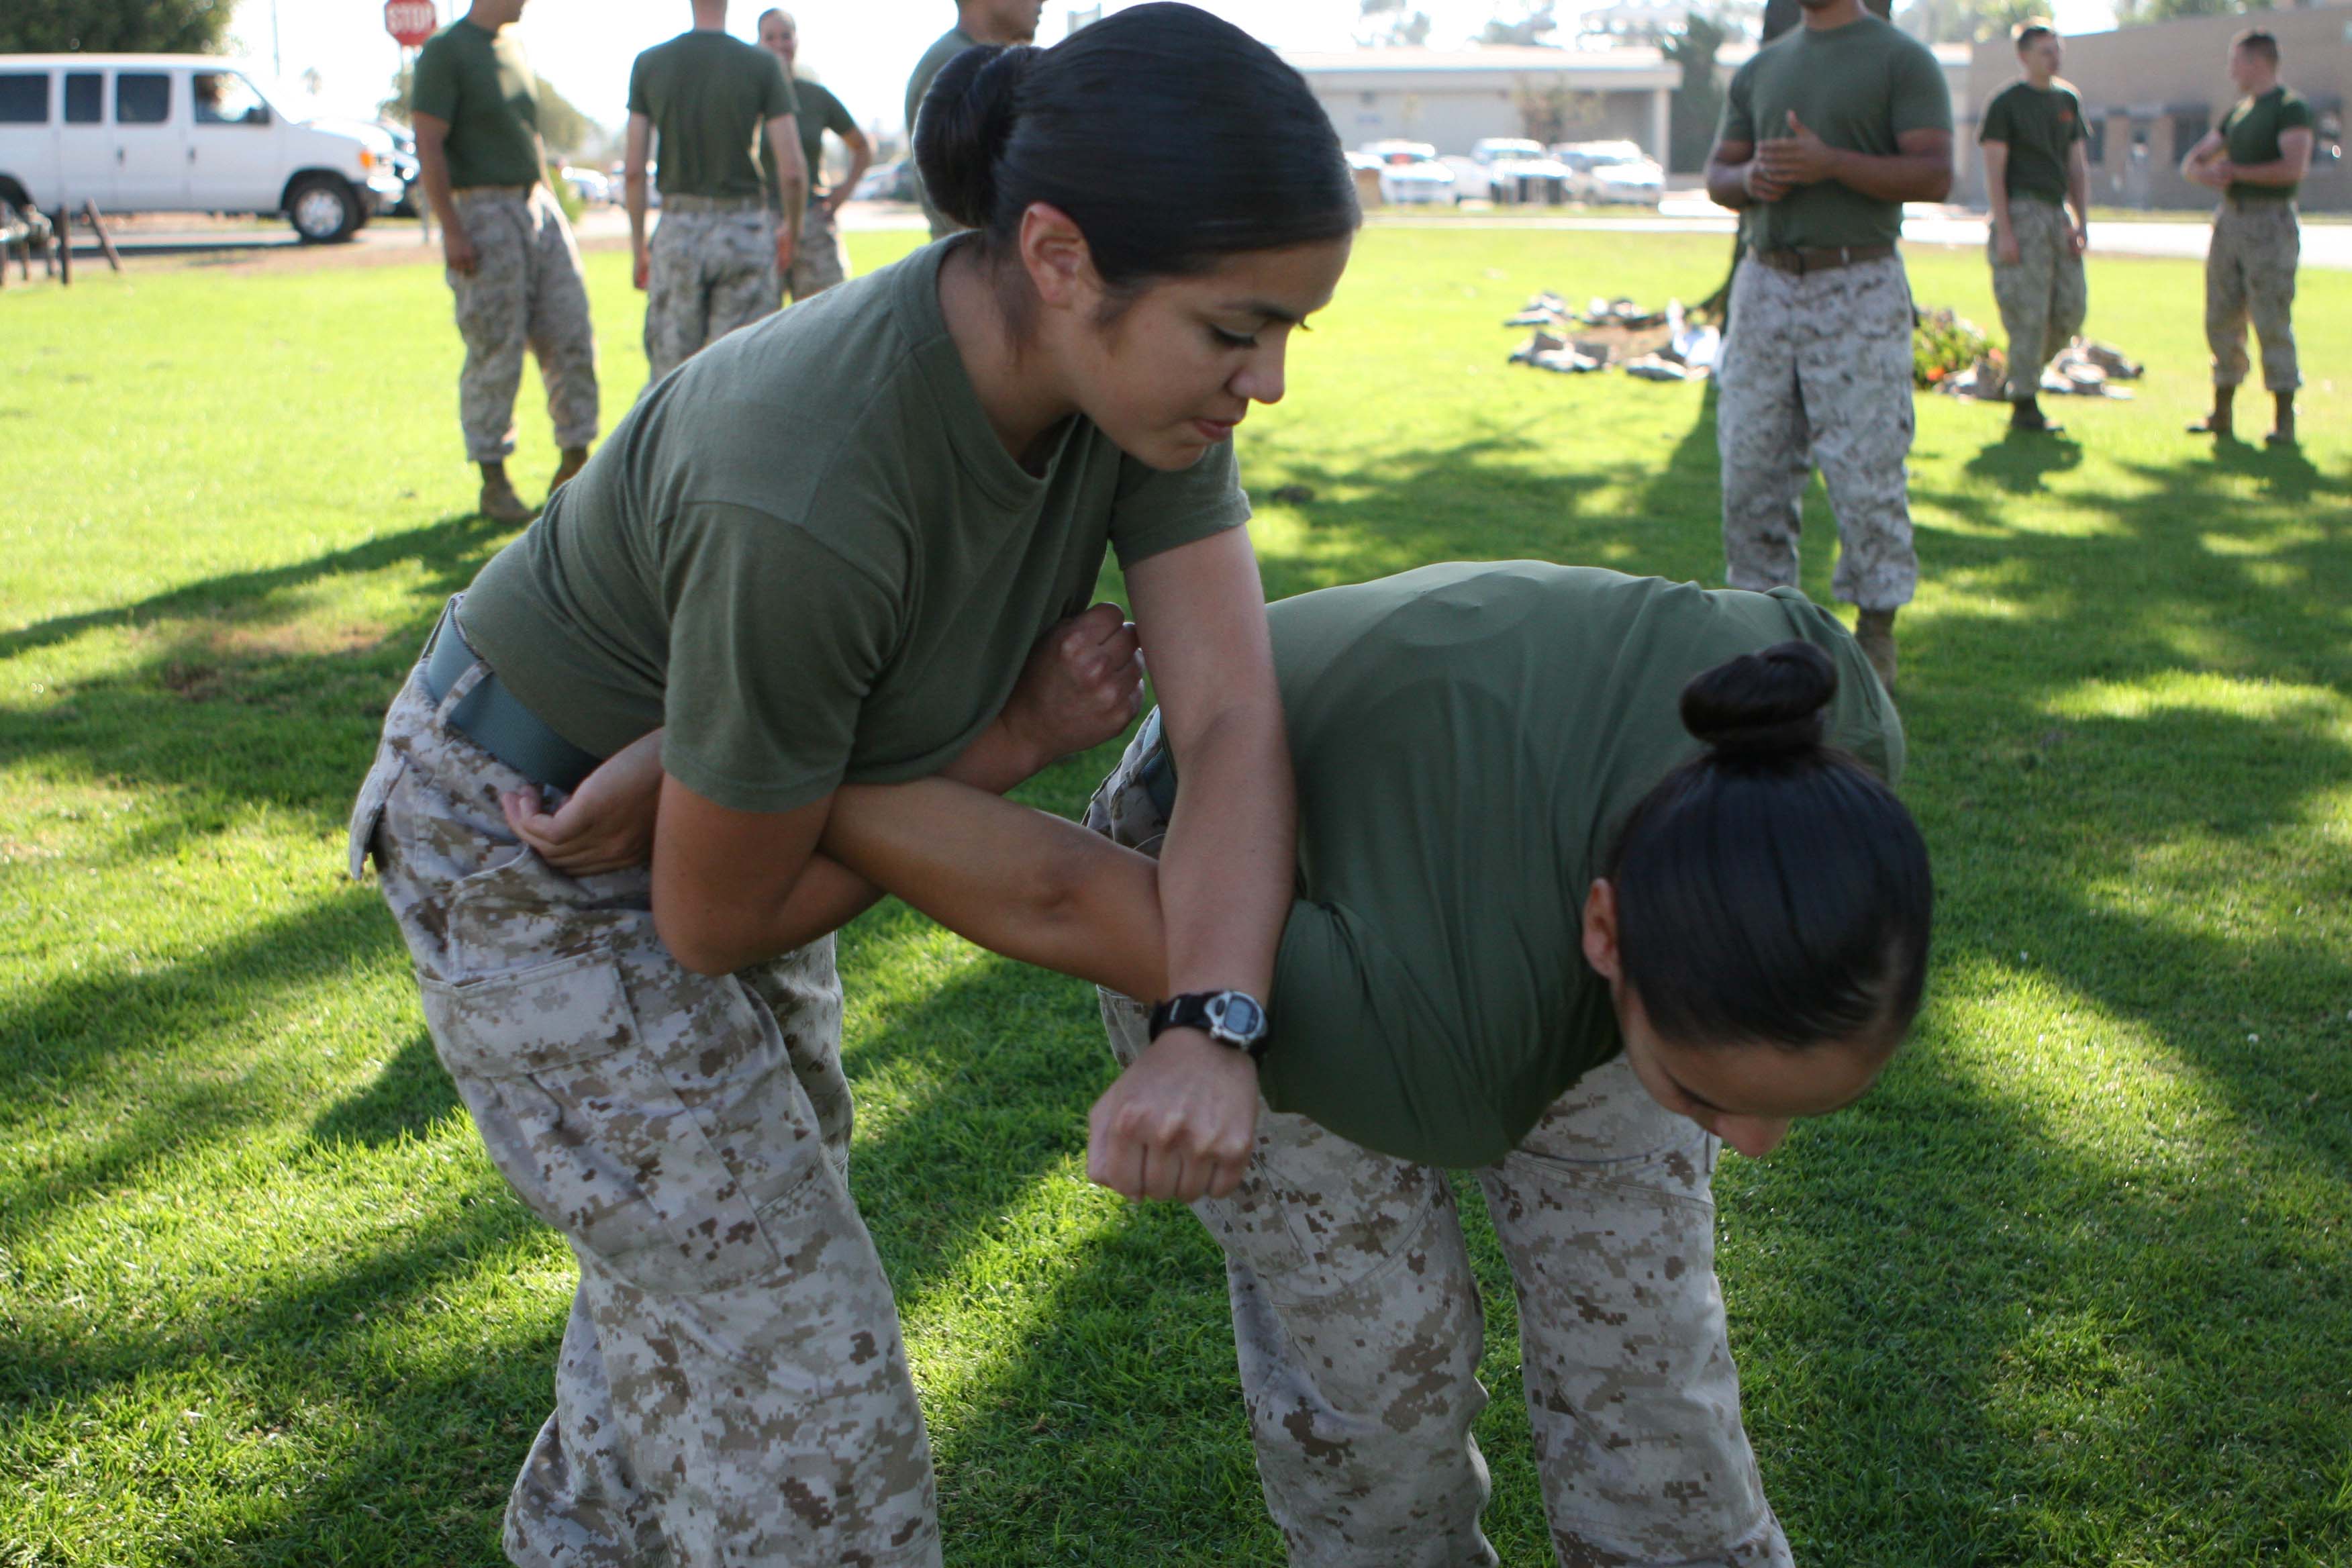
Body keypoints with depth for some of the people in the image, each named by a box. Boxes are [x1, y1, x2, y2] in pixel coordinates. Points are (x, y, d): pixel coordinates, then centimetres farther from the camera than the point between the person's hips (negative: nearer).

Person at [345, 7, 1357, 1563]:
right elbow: (715, 916, -27)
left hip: (722, 781, 8)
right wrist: (999, 750, -18)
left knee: (711, 1223, 28)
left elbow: (1237, 720, -25)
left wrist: (1218, 1032, -42)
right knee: (786, 1338, 0)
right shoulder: (810, 496, -41)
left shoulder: (1134, 358, -22)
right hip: (533, 842, -7)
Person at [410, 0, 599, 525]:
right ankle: (494, 481, 6)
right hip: (484, 213, -7)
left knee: (571, 338, 4)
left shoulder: (513, 45, 16)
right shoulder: (445, 50, -8)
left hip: (537, 205, 7)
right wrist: (451, 231, -18)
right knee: (495, 353, -3)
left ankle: (575, 462, 14)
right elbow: (428, 146, -13)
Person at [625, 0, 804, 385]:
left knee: (669, 379, 7)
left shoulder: (649, 64, 0)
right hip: (744, 230, -2)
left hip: (677, 230, 2)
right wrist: (791, 231, 10)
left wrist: (639, 247, 9)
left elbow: (633, 172, -1)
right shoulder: (762, 65, -6)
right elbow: (793, 172, -9)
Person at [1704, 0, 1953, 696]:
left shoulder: (1902, 59, 0)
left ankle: (1876, 636, 3)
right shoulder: (1759, 69, 17)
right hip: (1766, 285, 5)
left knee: (1864, 470, -5)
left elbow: (1935, 175, -10)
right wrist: (1750, 178, -6)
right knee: (1749, 467, 4)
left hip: (1858, 291, -5)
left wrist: (1830, 163, -20)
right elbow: (1716, 173, 18)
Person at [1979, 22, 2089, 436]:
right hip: (2022, 214, -6)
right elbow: (1994, 172, -7)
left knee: (2071, 309, 2)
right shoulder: (2006, 103, -2)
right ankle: (2024, 406, -2)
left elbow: (2078, 167, 18)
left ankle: (2024, 372, 22)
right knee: (2029, 313, -8)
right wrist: (2004, 232, -14)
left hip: (2058, 215, 7)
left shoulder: (2067, 101, 16)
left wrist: (2081, 222, 7)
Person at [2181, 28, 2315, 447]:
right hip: (2230, 220, 8)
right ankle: (2222, 415, 14)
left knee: (2273, 322, -10)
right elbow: (2193, 160, 22)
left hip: (2270, 222, -8)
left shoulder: (2290, 108, -6)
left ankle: (2284, 421, -7)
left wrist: (2237, 171, -9)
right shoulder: (2238, 112, 18)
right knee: (2222, 319, 7)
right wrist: (2205, 172, -3)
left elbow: (2294, 168, -19)